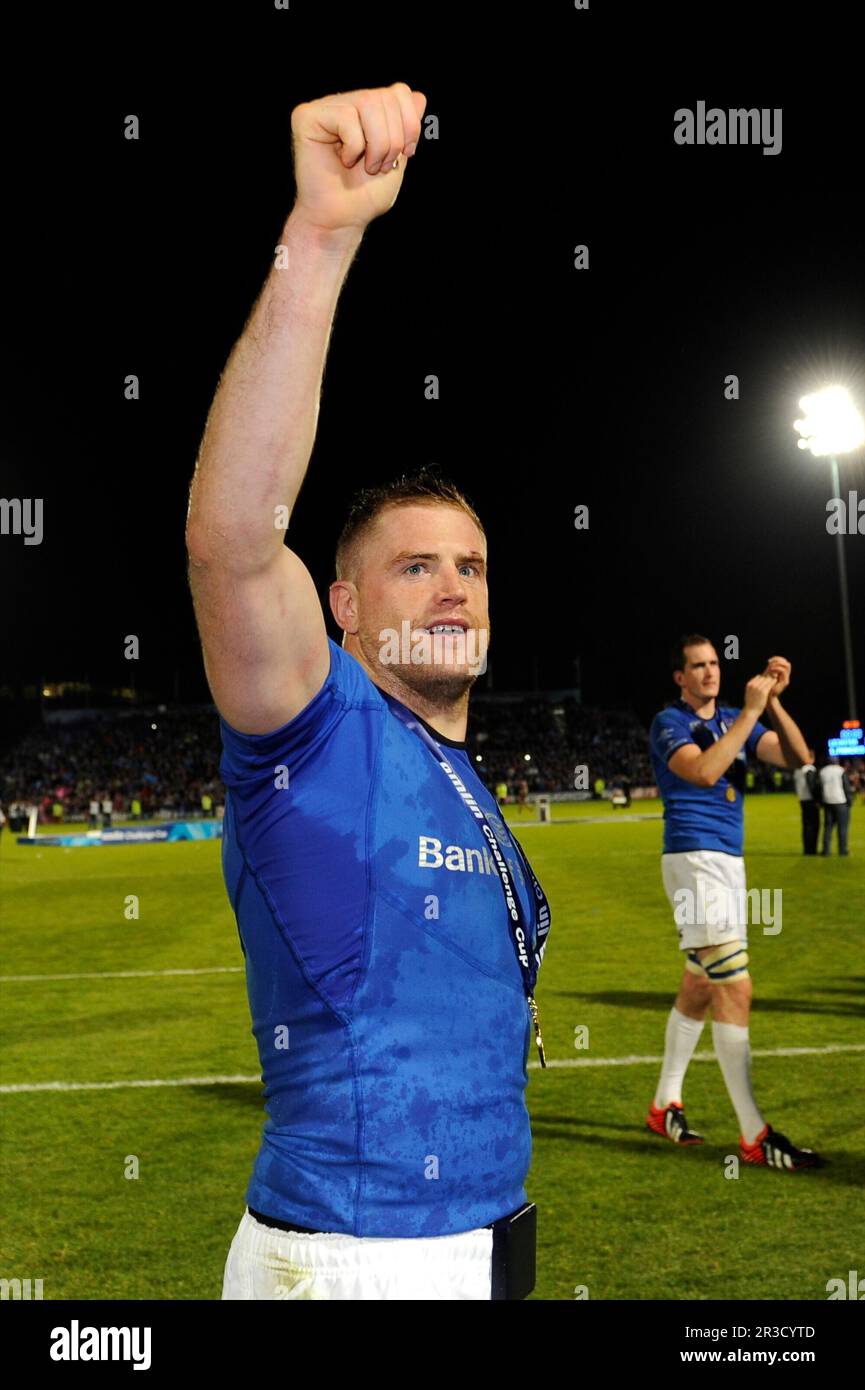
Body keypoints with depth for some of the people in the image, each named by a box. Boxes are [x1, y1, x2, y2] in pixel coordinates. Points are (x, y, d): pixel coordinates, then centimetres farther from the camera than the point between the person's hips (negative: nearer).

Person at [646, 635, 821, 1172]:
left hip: (729, 861, 8)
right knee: (735, 990, -14)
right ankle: (754, 1136, -12)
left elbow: (798, 758, 3)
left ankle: (666, 1105, 27)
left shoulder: (734, 720, 14)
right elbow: (704, 771, -25)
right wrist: (751, 711, -22)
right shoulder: (670, 722, -6)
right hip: (694, 859, -8)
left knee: (700, 988, 14)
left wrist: (773, 701, -9)